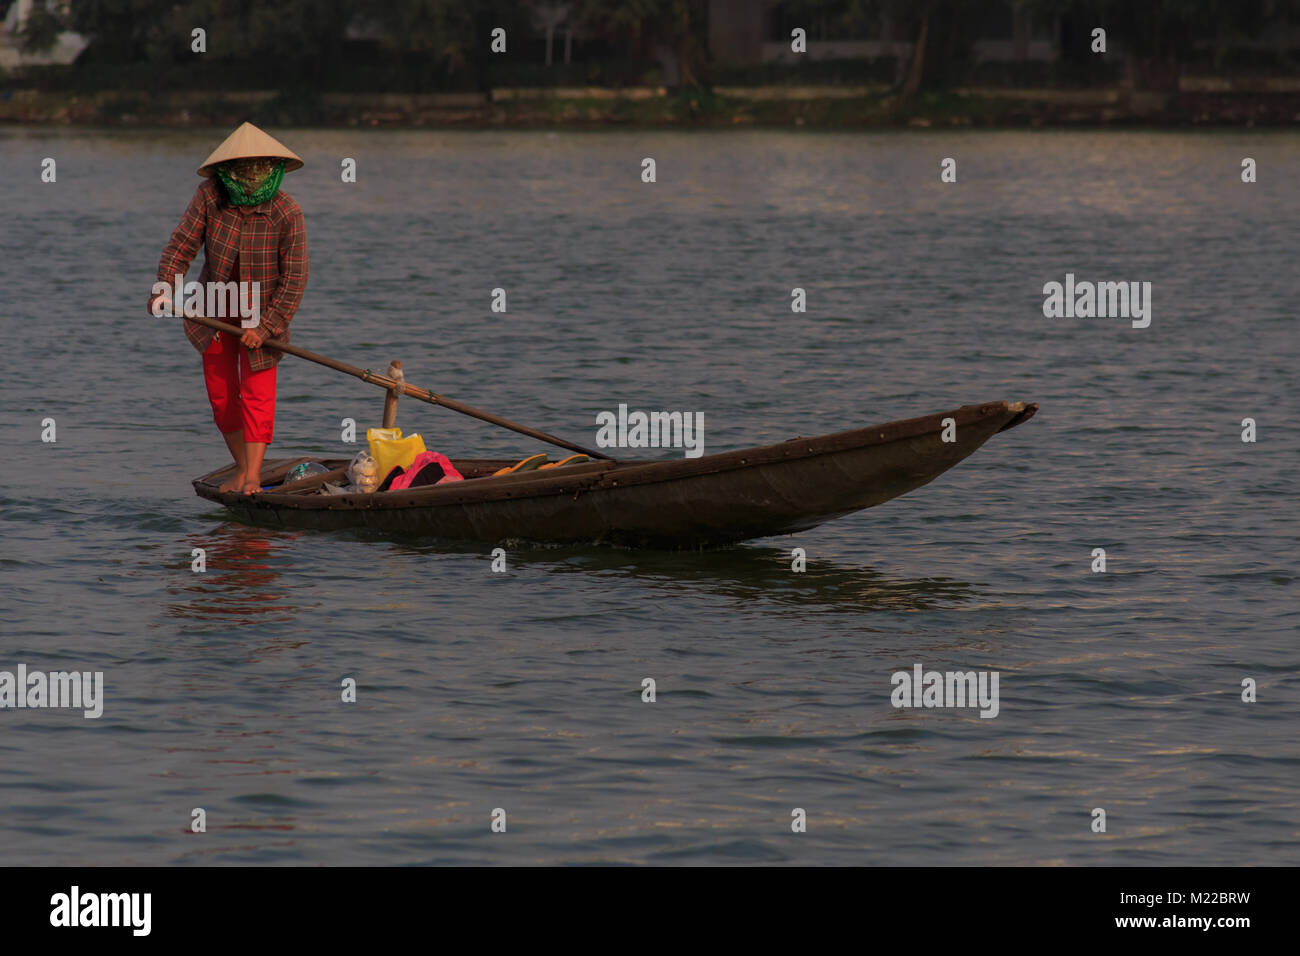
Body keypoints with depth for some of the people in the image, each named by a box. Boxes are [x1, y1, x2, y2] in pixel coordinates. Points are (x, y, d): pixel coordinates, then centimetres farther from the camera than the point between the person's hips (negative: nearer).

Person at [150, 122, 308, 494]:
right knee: (220, 394, 8)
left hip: (261, 312, -3)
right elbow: (182, 244, -12)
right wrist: (164, 288, -28)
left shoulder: (287, 213, -19)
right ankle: (243, 469, 22)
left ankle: (254, 475, -11)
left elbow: (295, 277, -17)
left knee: (257, 393, -9)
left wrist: (266, 326, -22)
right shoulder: (209, 196, -13)